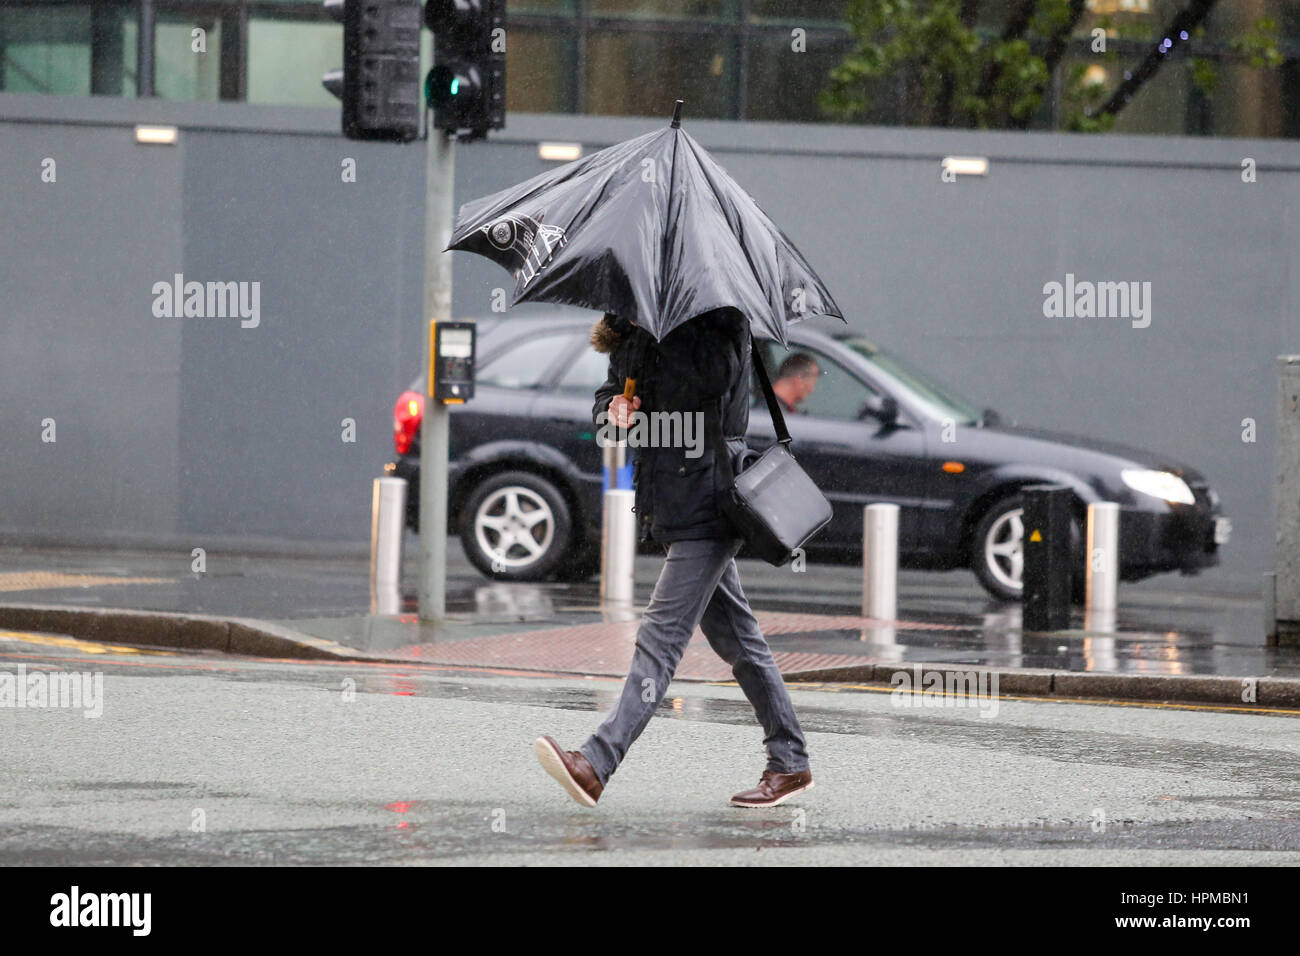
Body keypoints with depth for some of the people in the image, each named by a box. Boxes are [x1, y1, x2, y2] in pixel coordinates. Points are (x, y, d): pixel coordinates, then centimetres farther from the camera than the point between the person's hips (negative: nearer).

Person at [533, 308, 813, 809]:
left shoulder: (720, 320, -9)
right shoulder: (634, 335, 13)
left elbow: (715, 376, -27)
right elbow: (607, 396, 14)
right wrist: (615, 408, -10)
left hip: (708, 500, -9)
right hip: (670, 502, 9)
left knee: (663, 634, -14)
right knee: (736, 639, 14)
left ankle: (596, 763, -23)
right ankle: (790, 762, 22)